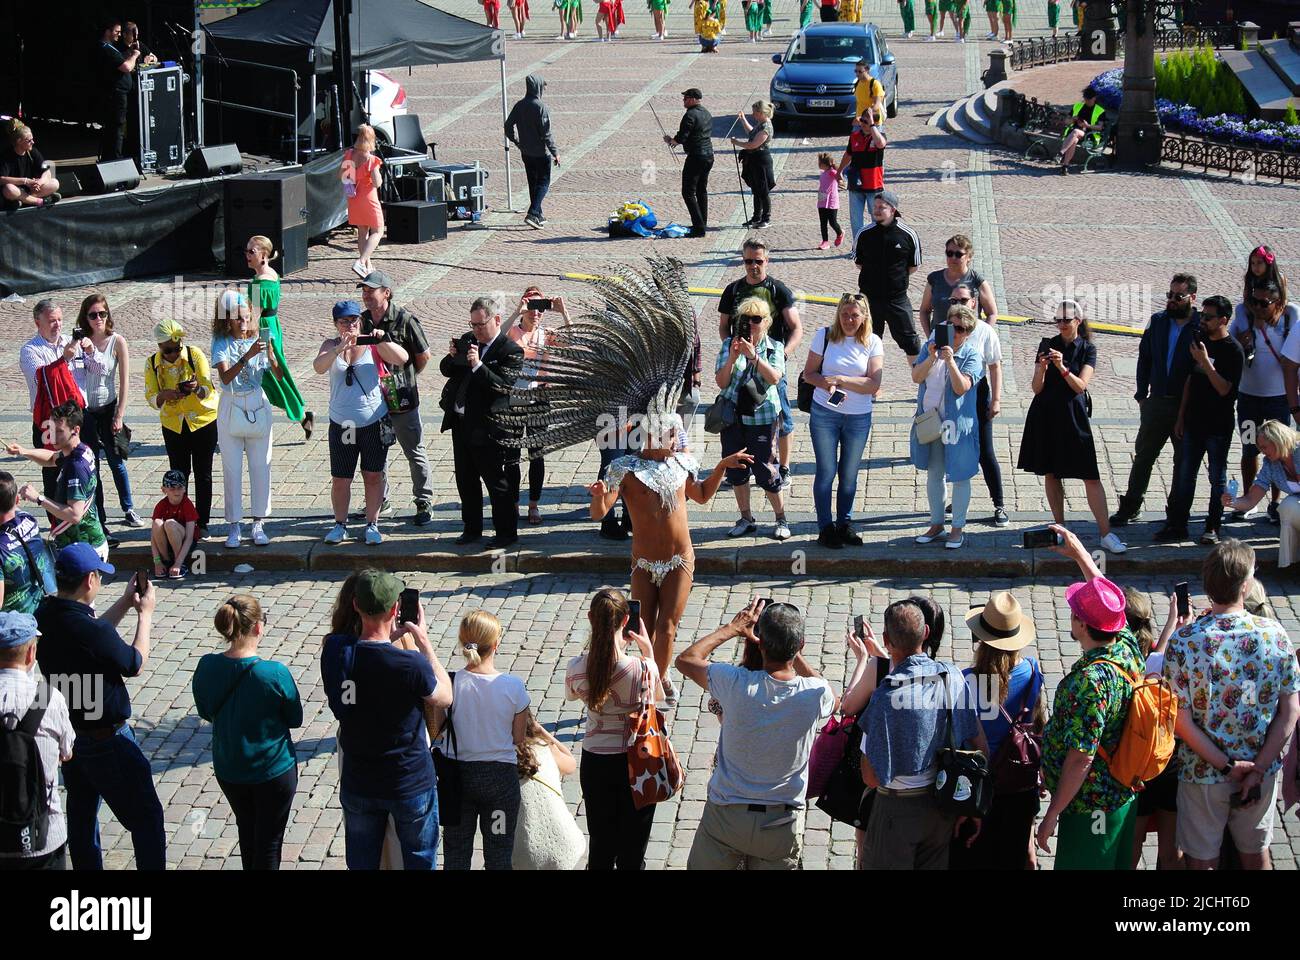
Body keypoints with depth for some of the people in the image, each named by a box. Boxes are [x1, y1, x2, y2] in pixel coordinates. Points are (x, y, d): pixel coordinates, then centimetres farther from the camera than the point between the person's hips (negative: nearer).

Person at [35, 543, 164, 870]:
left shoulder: (44, 616, -8)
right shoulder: (91, 631, -31)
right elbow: (135, 665, -13)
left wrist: (125, 603, 11)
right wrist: (145, 613, -1)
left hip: (67, 734, 8)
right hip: (106, 741, -8)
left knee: (81, 813, 22)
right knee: (146, 818, 5)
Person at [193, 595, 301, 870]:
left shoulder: (206, 667, -14)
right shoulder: (275, 674, -27)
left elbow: (206, 713, 2)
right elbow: (295, 719, -11)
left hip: (228, 770, 4)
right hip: (274, 771, -4)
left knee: (247, 832, 26)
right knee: (269, 841, 13)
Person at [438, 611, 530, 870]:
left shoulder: (451, 683, -15)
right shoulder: (512, 686, -15)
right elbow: (519, 739, -5)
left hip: (459, 773, 1)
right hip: (501, 774, -1)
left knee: (456, 851, 15)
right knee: (499, 854, 13)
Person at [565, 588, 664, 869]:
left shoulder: (576, 668, -17)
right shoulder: (642, 668, -24)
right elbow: (659, 698, -1)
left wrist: (604, 646, 8)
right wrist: (648, 651, 4)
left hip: (595, 762, 2)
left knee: (600, 848, 19)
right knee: (632, 855, 12)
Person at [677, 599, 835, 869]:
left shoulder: (737, 684, -20)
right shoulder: (815, 694, -16)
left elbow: (686, 659, -1)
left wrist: (732, 628, 6)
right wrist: (794, 654, 11)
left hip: (726, 815, -1)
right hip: (784, 824, 1)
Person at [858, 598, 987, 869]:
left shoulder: (887, 696, -25)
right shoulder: (952, 677, -8)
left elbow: (871, 778, -19)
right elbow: (981, 748, -2)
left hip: (898, 808, -5)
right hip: (943, 804, 5)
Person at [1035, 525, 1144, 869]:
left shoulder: (1089, 682, -29)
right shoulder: (1128, 648, -4)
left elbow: (1080, 760, -27)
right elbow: (1106, 597, 16)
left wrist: (1052, 815, -19)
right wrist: (1080, 554, 25)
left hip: (1090, 806, -9)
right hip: (1124, 796, 9)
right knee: (1117, 865, 20)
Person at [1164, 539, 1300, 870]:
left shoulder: (1183, 641, -18)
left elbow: (1181, 720, -18)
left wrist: (1227, 765, -11)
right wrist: (1258, 769, -10)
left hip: (1203, 772, -2)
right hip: (1261, 771, 2)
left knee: (1202, 860, 15)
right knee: (1256, 854, 22)